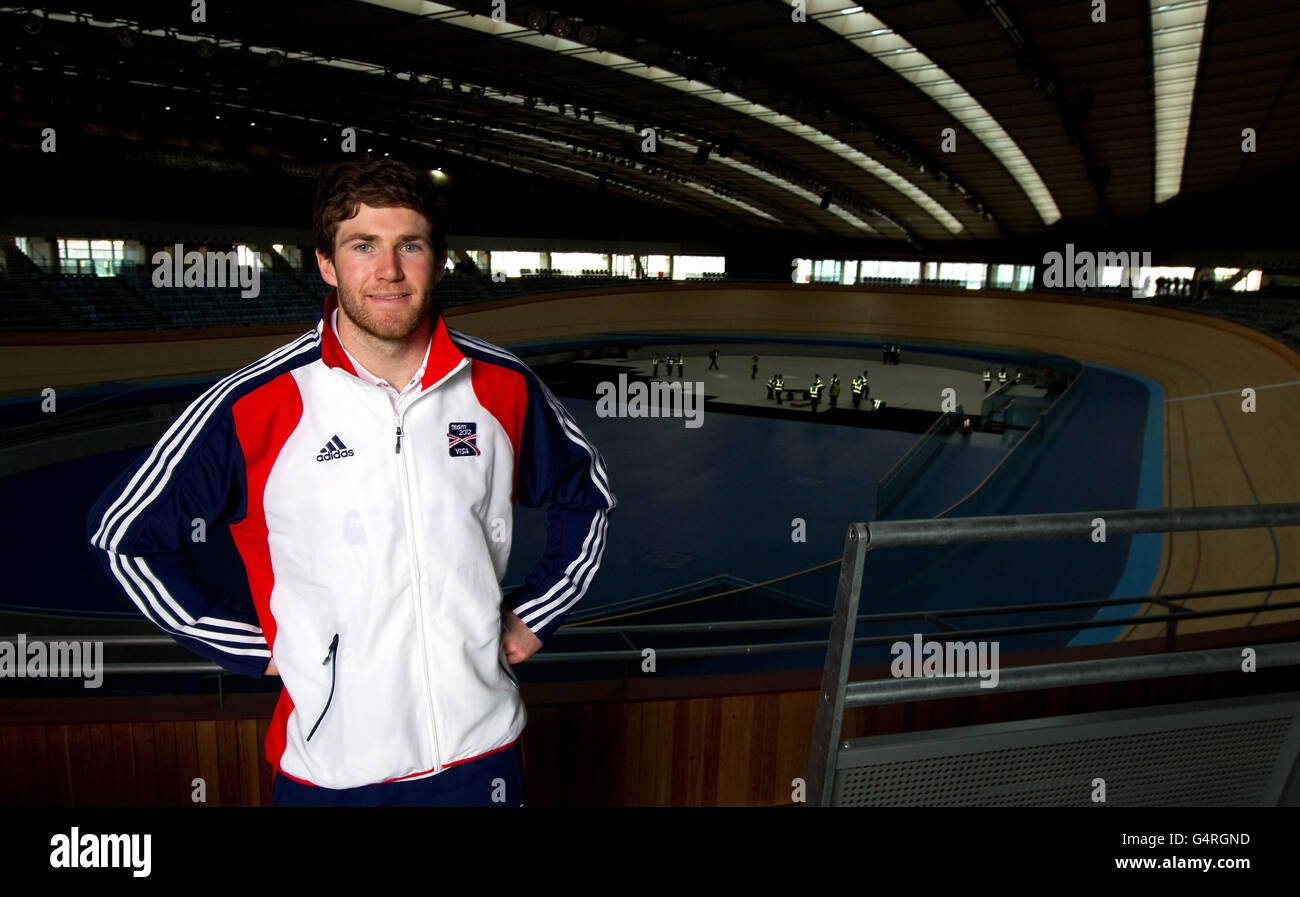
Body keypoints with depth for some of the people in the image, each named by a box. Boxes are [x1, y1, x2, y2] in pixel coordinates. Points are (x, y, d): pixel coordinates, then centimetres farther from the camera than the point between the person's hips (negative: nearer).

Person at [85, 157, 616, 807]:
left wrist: (534, 615, 5)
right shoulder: (253, 405, -13)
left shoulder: (502, 386, -5)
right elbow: (122, 531, -1)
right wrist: (253, 647, -3)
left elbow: (584, 494, 12)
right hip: (330, 768, -2)